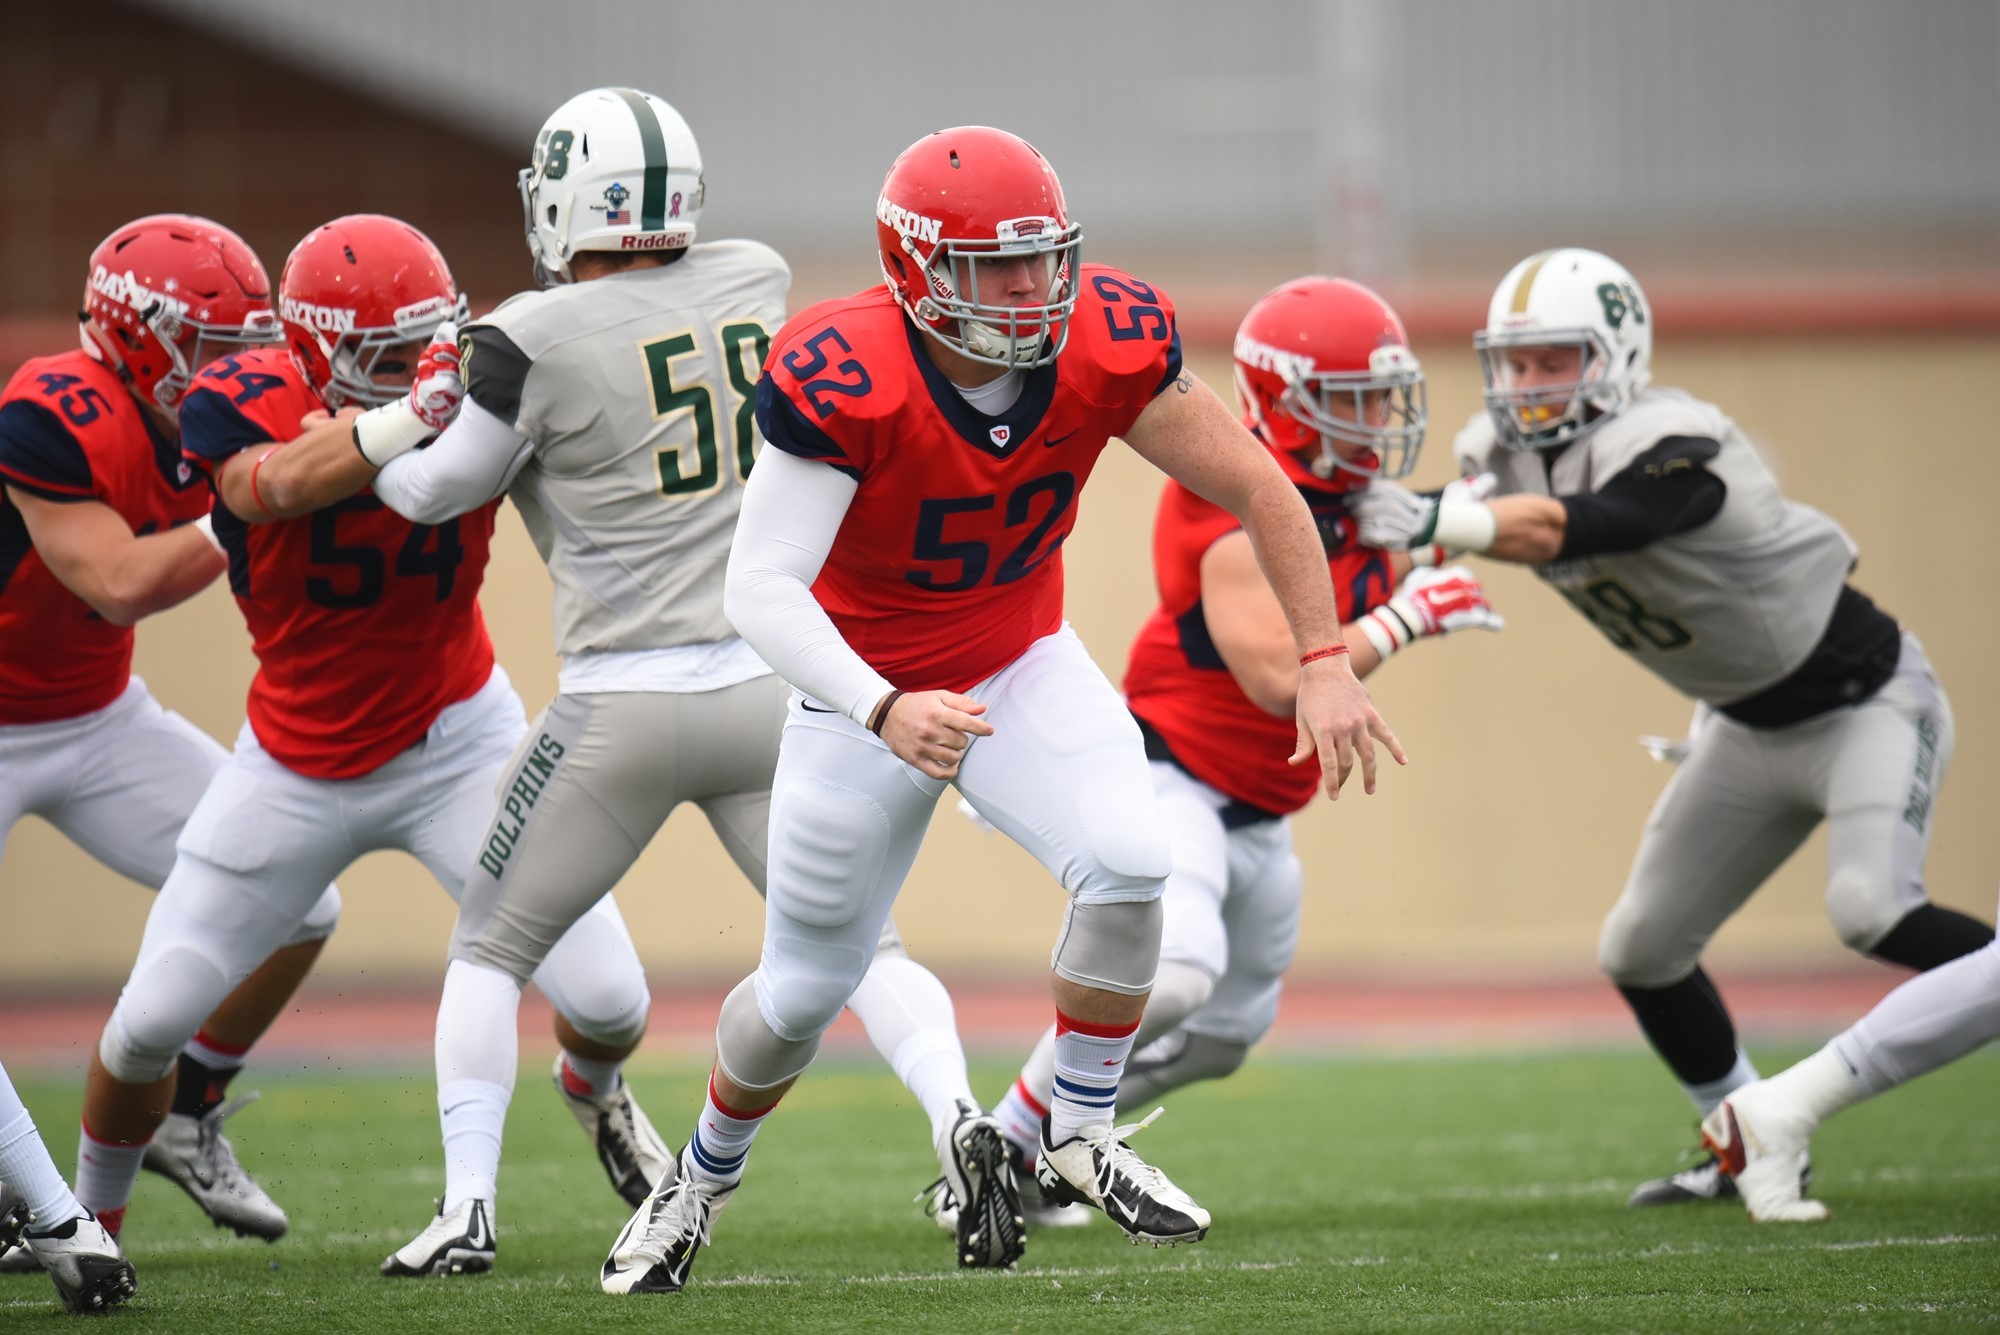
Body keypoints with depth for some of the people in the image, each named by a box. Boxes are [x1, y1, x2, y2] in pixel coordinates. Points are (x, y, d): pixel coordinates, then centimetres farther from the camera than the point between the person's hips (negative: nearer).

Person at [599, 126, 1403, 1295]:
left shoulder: (1104, 345, -22)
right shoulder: (844, 384, -34)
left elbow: (1257, 490, -11)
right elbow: (761, 589, -40)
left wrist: (1325, 663, -15)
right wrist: (885, 713, -54)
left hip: (1025, 667, 3)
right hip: (867, 689, -2)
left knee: (1127, 866, -24)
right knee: (806, 989, 9)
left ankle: (1084, 1133, -2)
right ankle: (704, 1177, 39)